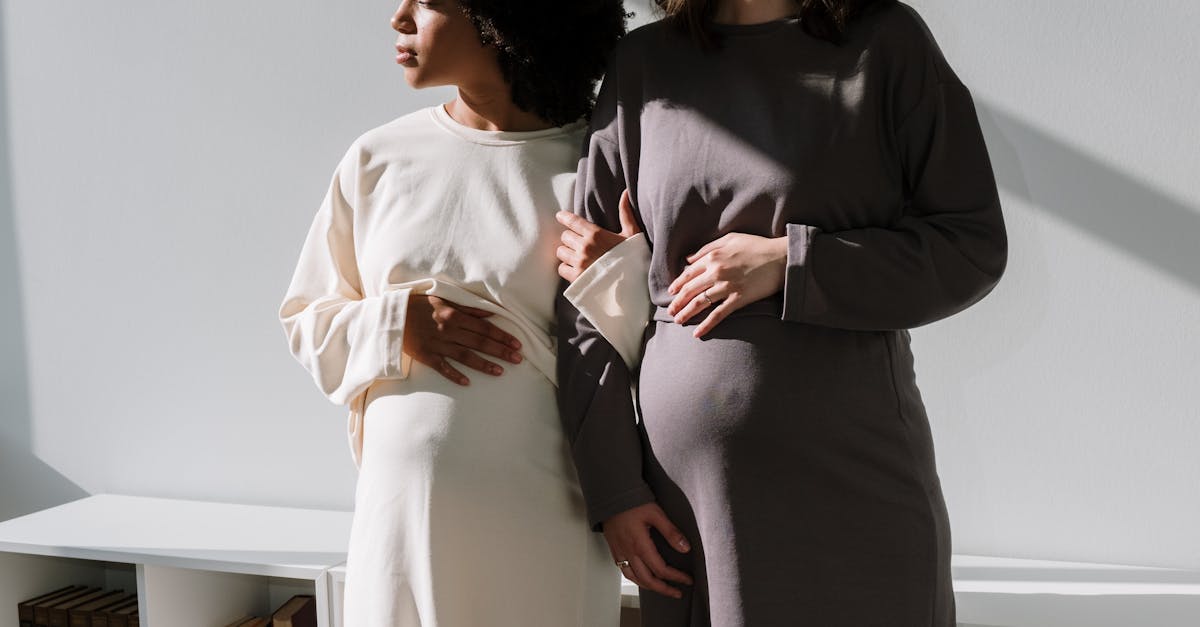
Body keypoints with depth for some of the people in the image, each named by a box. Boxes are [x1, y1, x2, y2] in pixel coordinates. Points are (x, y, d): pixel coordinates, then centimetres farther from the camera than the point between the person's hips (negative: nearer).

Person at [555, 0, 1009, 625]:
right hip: (687, 476, 2)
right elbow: (586, 289, 6)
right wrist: (611, 486, 1)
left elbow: (974, 247, -2)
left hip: (856, 471, -2)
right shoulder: (644, 63, 6)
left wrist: (787, 262, -13)